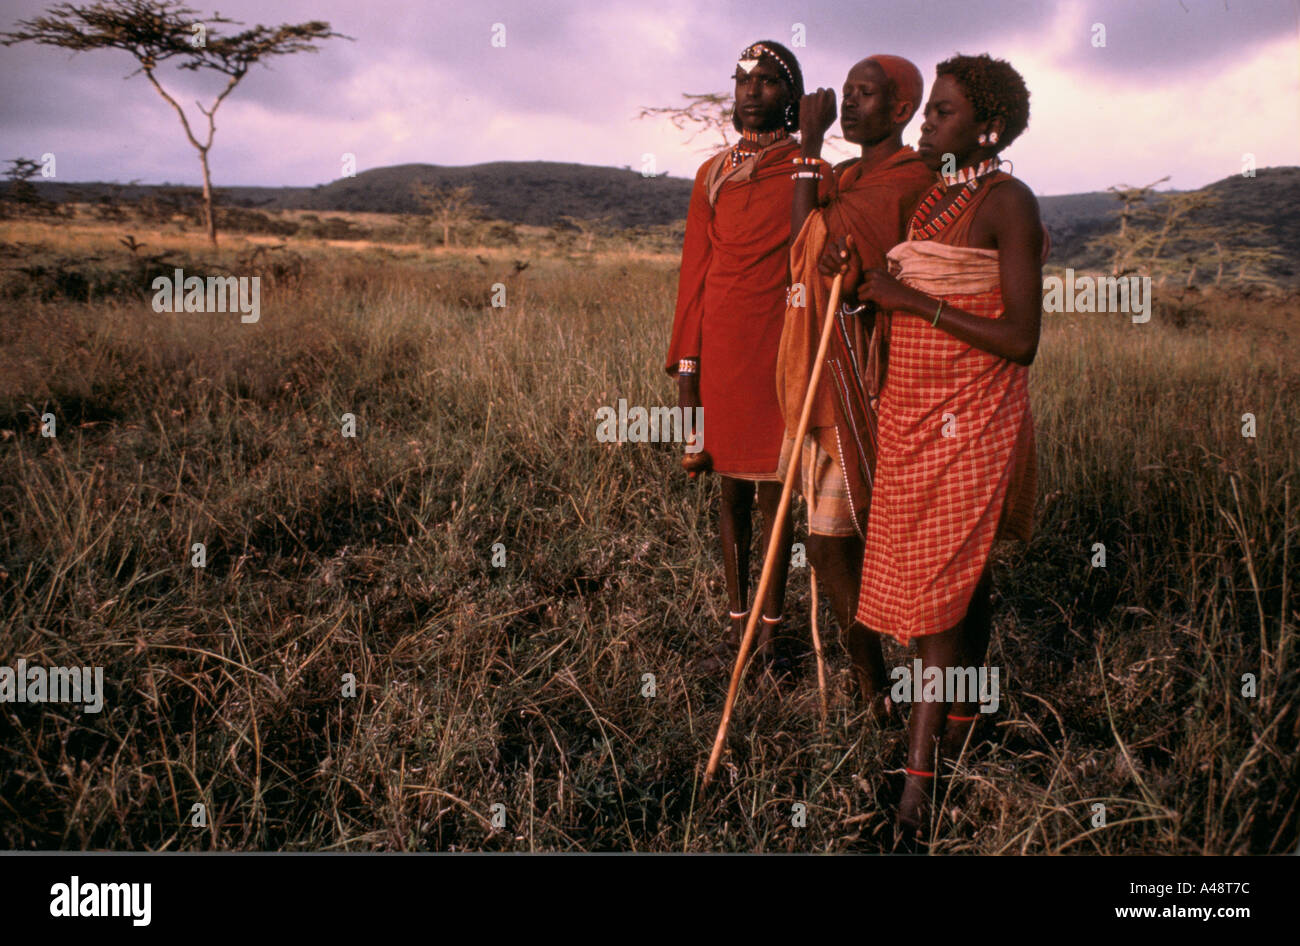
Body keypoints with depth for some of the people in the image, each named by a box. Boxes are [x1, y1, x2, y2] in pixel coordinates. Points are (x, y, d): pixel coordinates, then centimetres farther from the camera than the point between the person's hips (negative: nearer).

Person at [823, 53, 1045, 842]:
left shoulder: (1008, 203, -11)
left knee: (938, 589, -7)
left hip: (967, 422, -7)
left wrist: (916, 300, -17)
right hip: (913, 413, 8)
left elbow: (1021, 340, -17)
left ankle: (920, 784, -1)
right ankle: (965, 715, 33)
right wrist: (862, 282, -2)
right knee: (961, 578, 17)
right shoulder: (936, 198, 14)